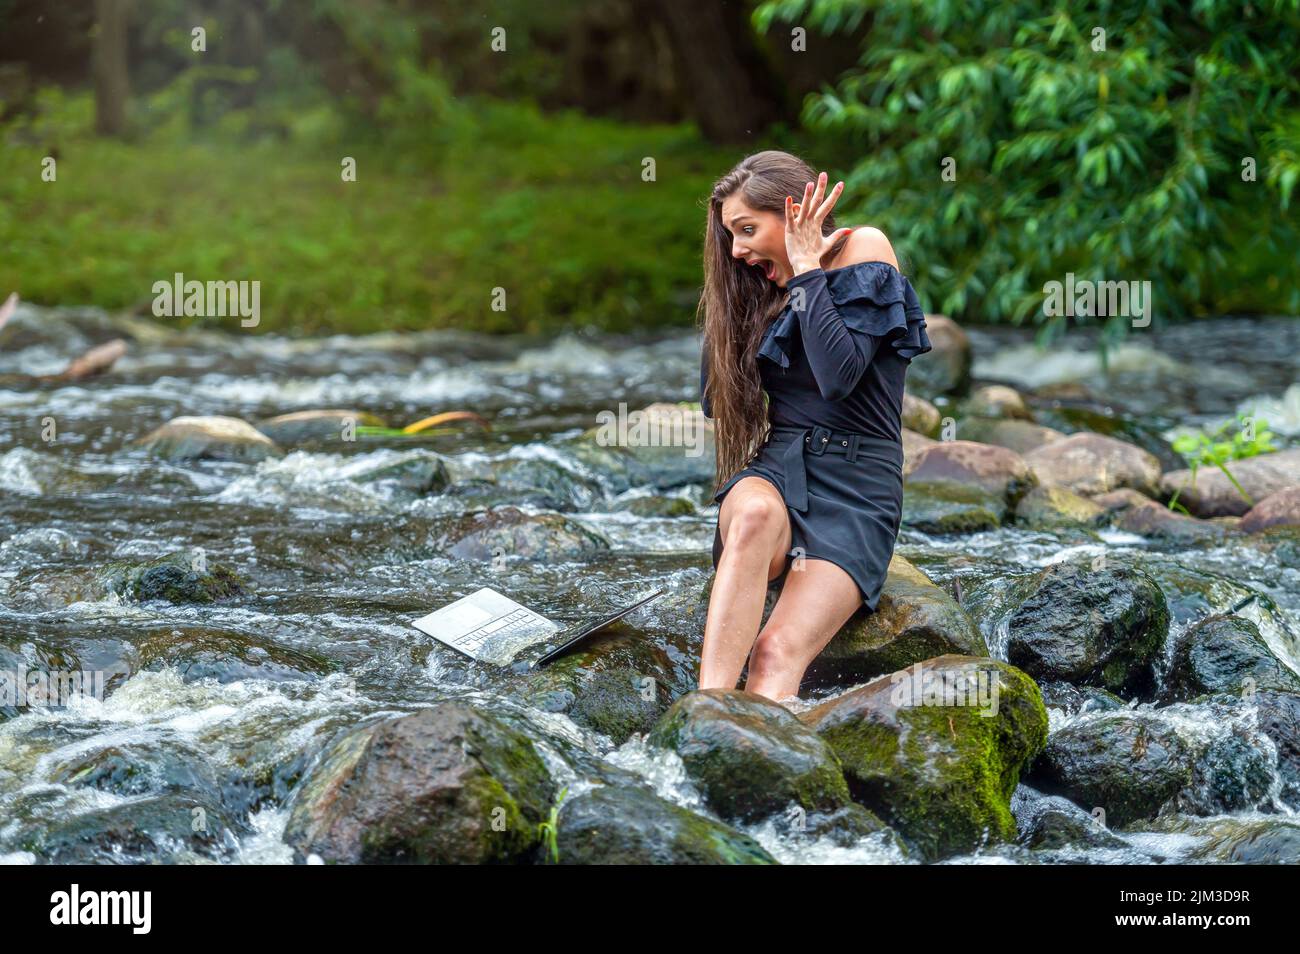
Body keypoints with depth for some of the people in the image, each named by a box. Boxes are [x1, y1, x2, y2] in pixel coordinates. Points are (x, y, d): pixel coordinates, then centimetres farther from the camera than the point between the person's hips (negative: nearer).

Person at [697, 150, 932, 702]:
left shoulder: (863, 249, 1)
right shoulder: (764, 292, 18)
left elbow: (839, 376, -14)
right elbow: (712, 399, 12)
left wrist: (806, 270, -8)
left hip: (857, 489, -3)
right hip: (776, 471, 3)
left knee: (778, 653, -28)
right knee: (754, 513, -37)